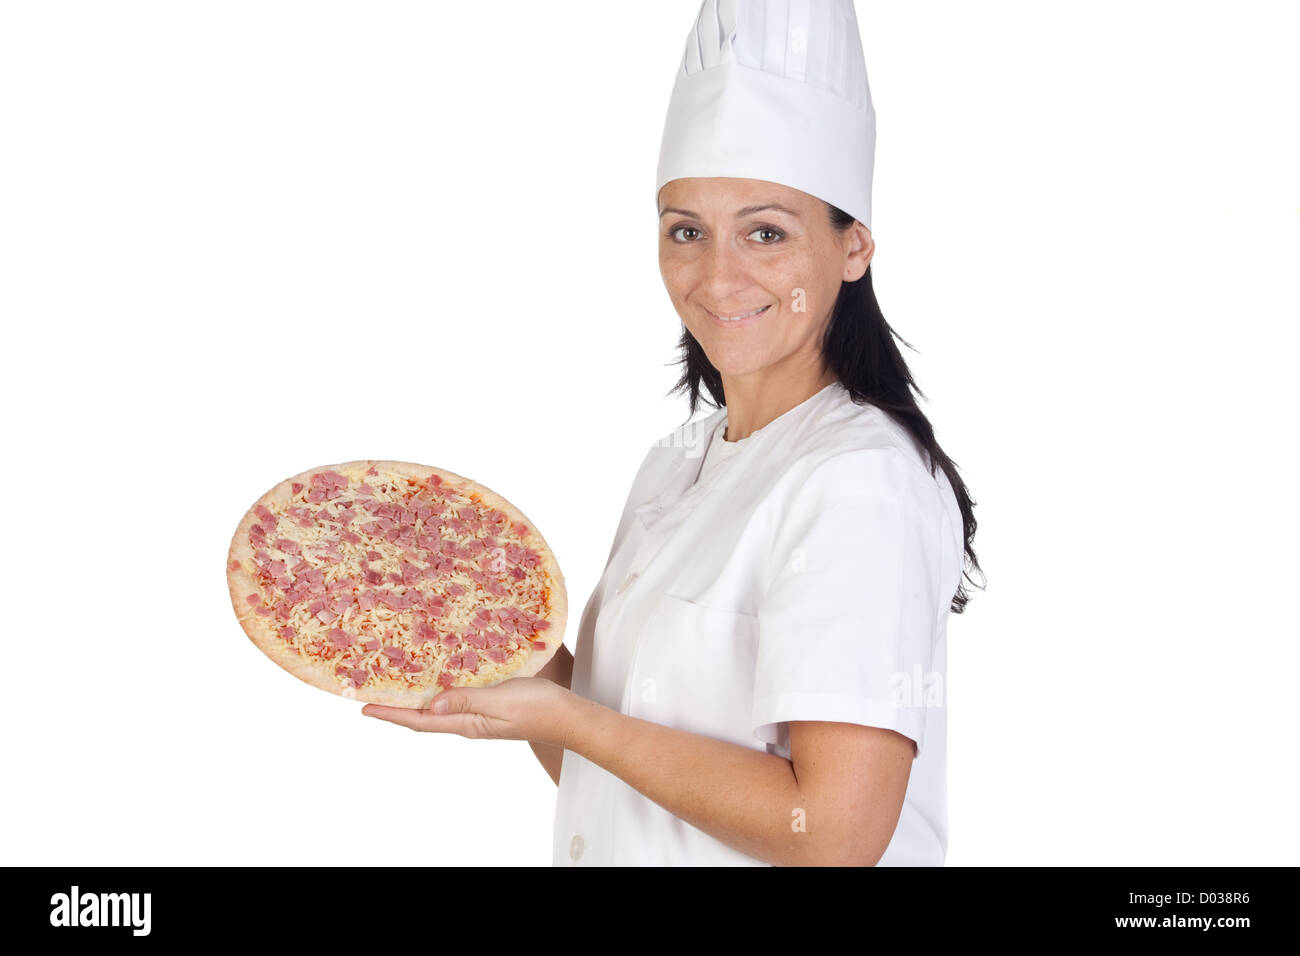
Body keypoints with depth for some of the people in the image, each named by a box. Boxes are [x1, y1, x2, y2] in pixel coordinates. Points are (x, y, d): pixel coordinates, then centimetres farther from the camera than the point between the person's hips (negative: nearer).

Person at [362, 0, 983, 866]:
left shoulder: (863, 479, -23)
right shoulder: (676, 464, 3)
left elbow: (835, 831, -28)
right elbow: (609, 783, 5)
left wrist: (560, 715, -23)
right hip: (622, 856, 8)